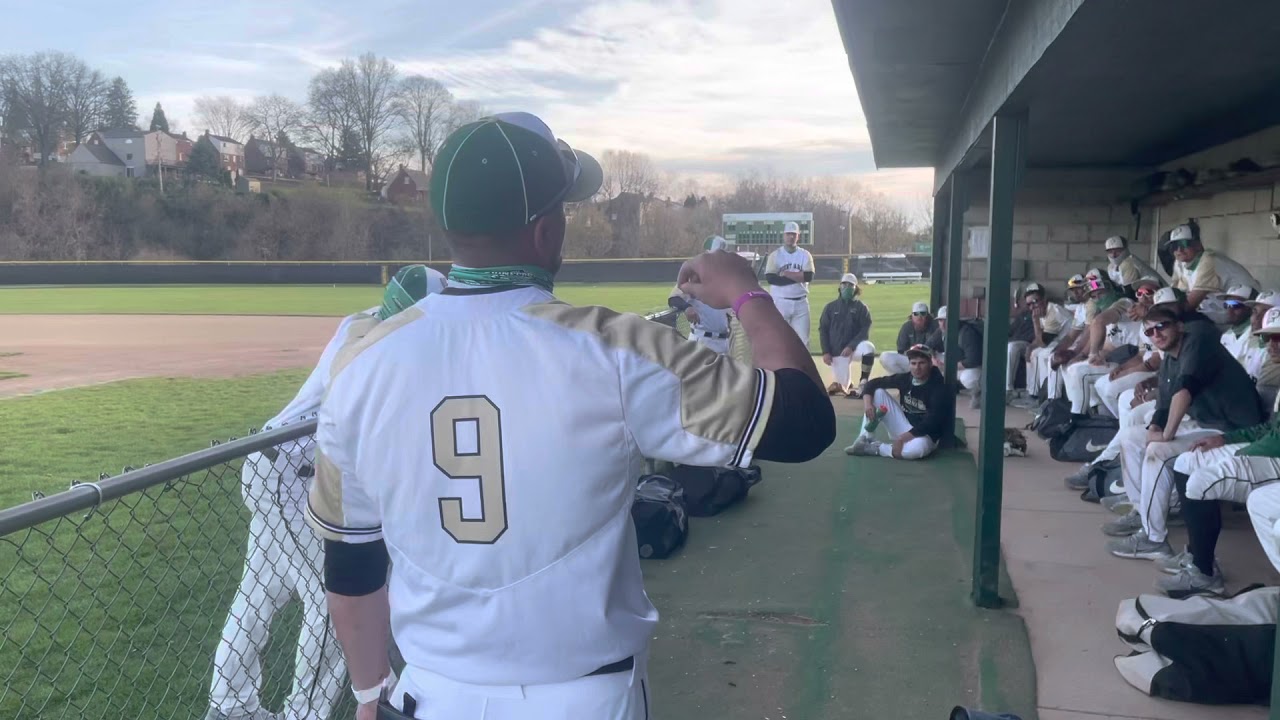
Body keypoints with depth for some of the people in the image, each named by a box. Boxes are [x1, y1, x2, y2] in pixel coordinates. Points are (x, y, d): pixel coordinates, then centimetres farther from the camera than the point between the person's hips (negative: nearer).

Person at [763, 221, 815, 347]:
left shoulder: (805, 255, 7)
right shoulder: (775, 255, 1)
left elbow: (809, 276, -9)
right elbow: (770, 278, -13)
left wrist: (786, 273, -13)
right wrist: (798, 277, -12)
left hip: (800, 302, 2)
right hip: (780, 302, -2)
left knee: (803, 339, 2)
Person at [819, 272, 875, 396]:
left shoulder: (861, 307, 3)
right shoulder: (831, 307, 6)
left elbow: (865, 331, -5)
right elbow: (823, 330, 5)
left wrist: (851, 346, -19)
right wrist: (825, 352, -6)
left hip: (855, 348, -1)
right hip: (836, 352, 1)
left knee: (868, 348, -36)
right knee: (843, 386, -3)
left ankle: (863, 385, -25)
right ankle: (846, 383, 37)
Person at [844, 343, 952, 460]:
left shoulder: (939, 389, -19)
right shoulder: (905, 378, -4)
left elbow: (930, 424, -26)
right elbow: (873, 383, 0)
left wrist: (901, 439, -30)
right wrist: (867, 403, -20)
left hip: (924, 435, -5)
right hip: (902, 427, 5)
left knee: (918, 447, -42)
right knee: (878, 392, -9)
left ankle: (873, 448, -20)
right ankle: (866, 439, -14)